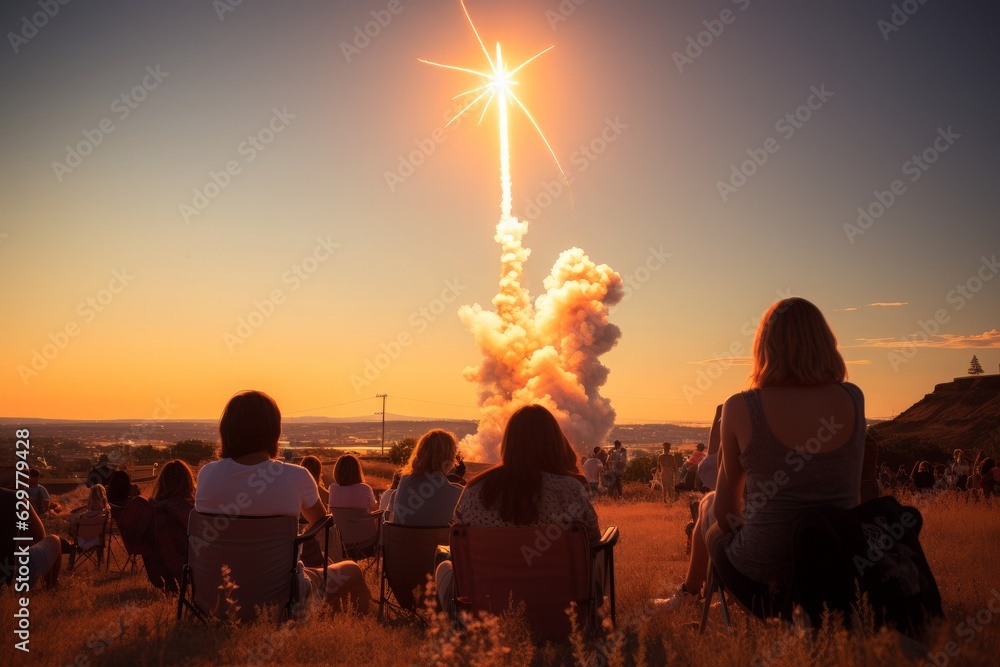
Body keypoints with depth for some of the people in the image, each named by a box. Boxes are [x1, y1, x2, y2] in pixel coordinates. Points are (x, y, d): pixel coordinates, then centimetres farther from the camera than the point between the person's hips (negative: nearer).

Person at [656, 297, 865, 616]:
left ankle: (687, 595, 54)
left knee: (709, 504, 32)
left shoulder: (741, 408, -15)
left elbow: (726, 507, -1)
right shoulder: (852, 399, -8)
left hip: (761, 576, -3)